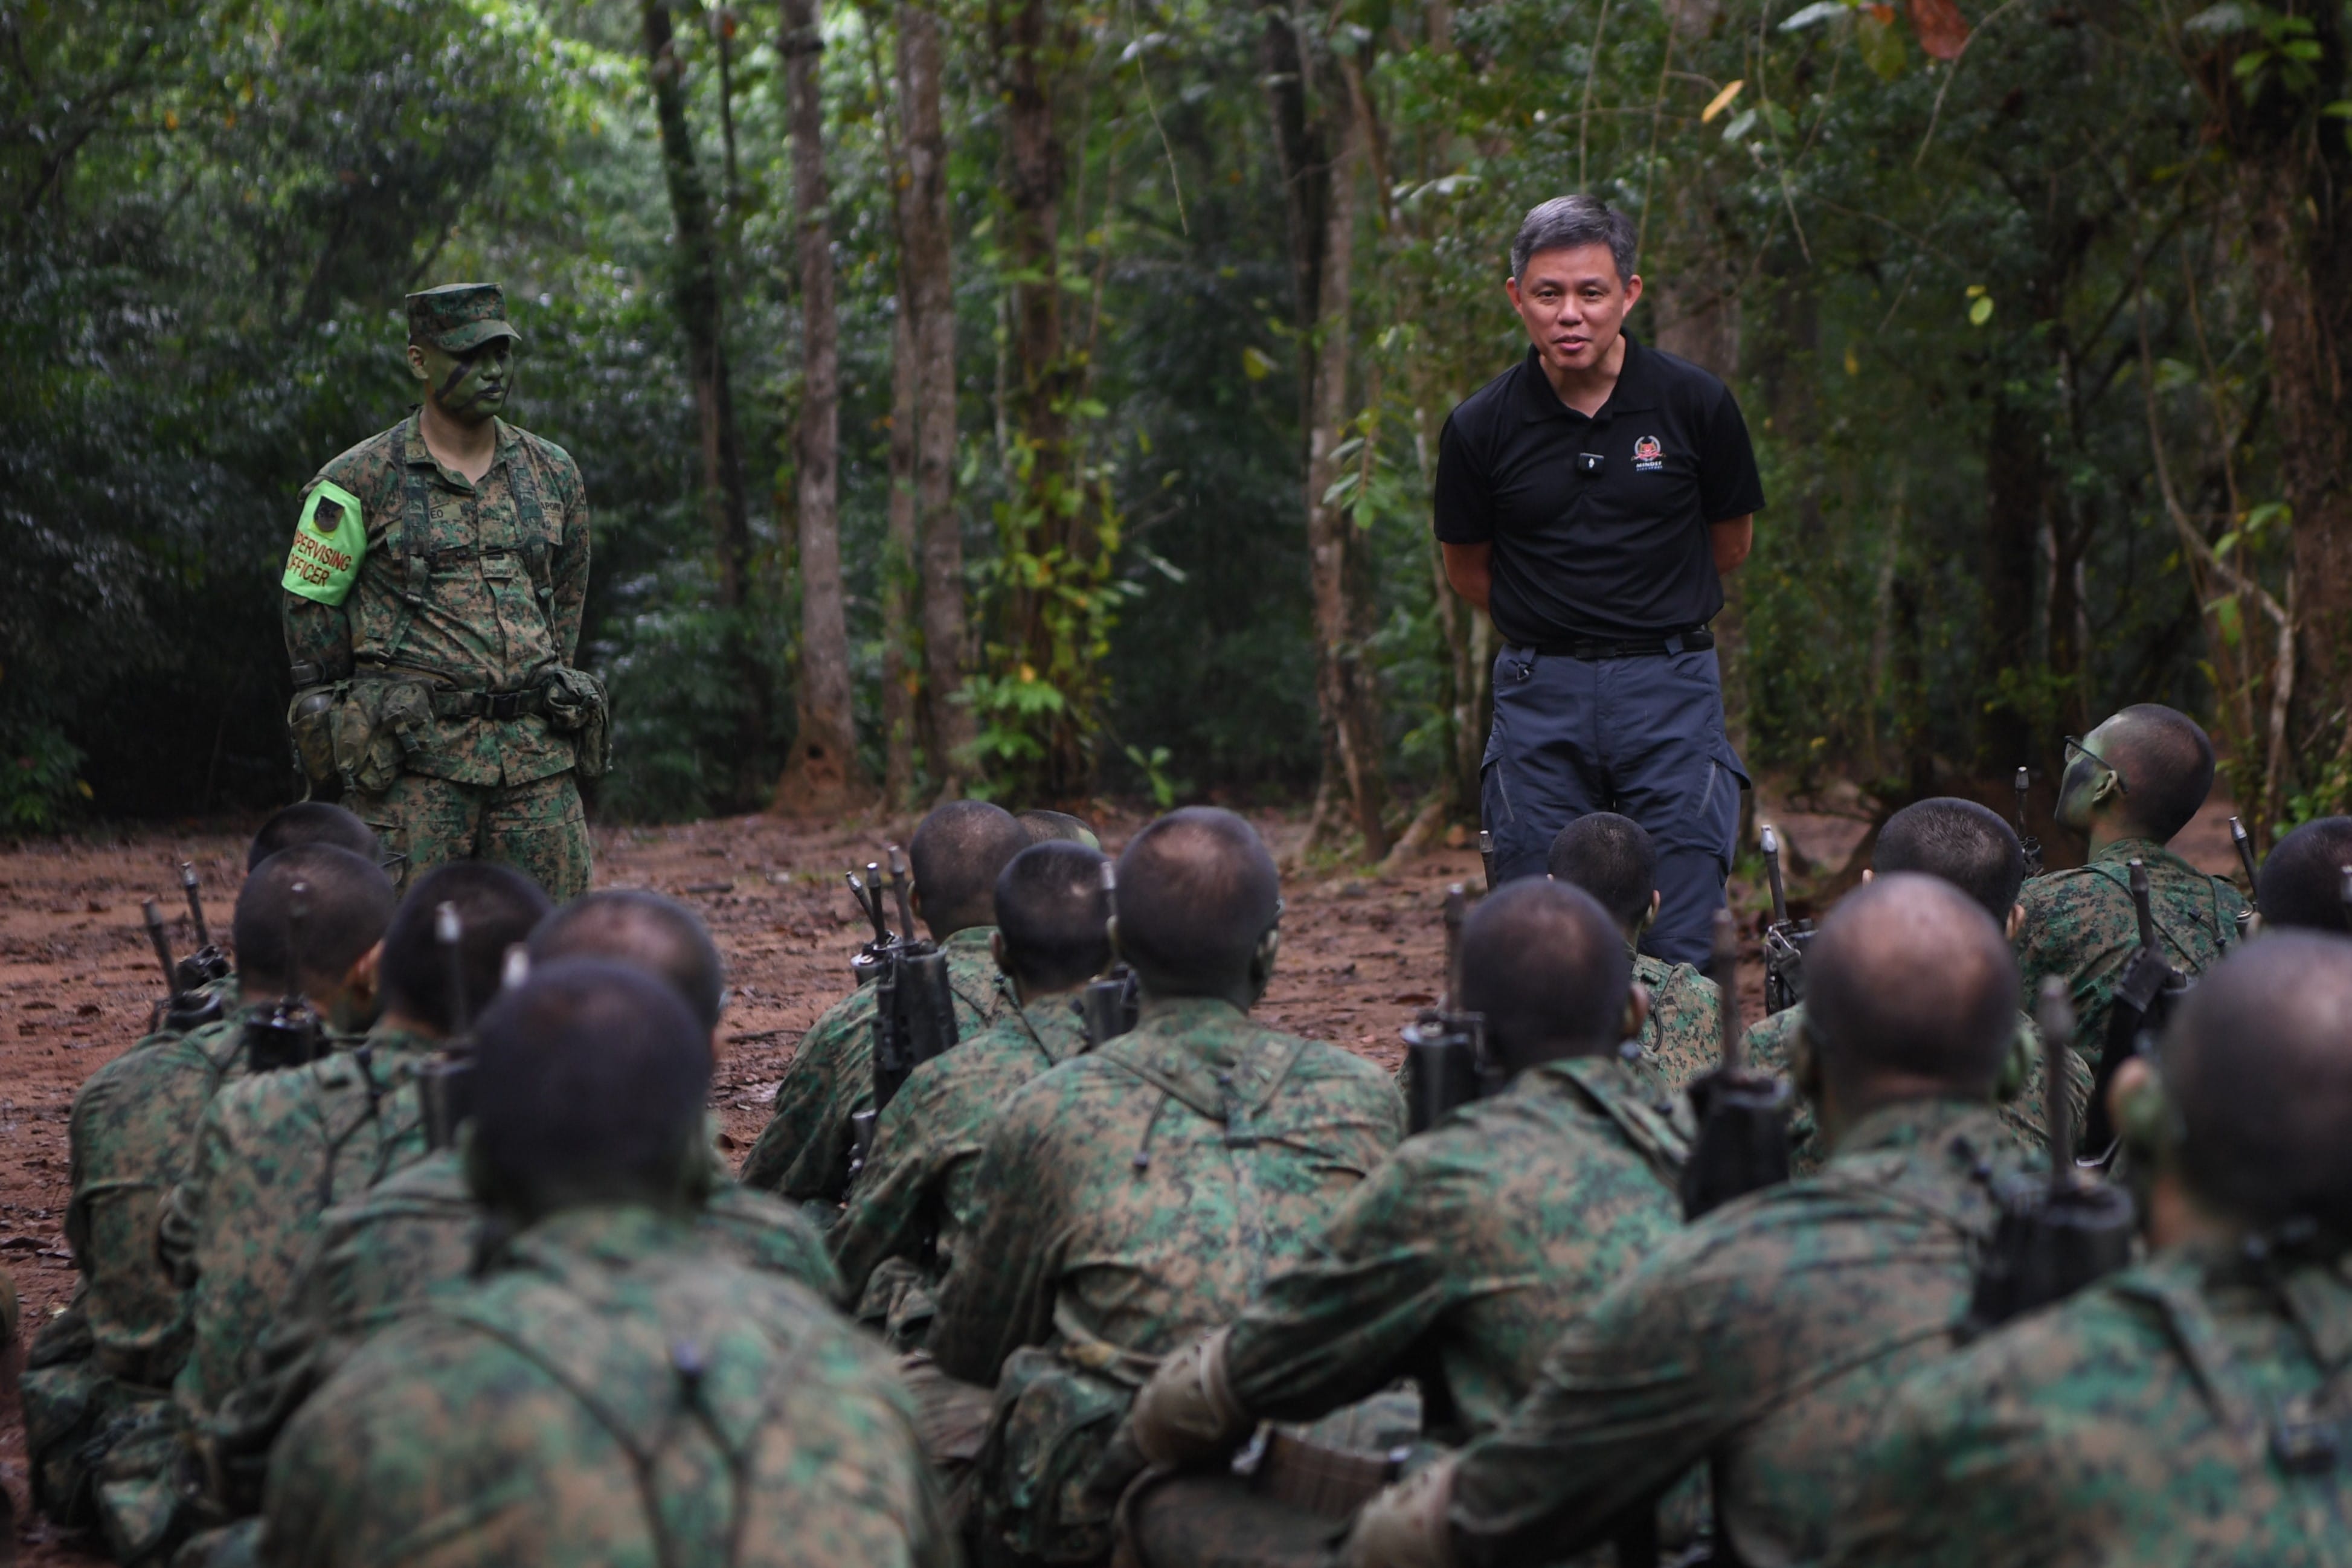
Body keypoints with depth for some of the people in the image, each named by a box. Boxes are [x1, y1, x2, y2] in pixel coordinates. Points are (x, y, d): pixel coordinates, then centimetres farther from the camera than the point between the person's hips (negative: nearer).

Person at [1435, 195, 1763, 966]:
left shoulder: (1695, 402, -4)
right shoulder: (1481, 427, -3)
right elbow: (1466, 570, 14)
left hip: (1671, 685, -1)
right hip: (1539, 697, 1)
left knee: (1682, 952, -4)